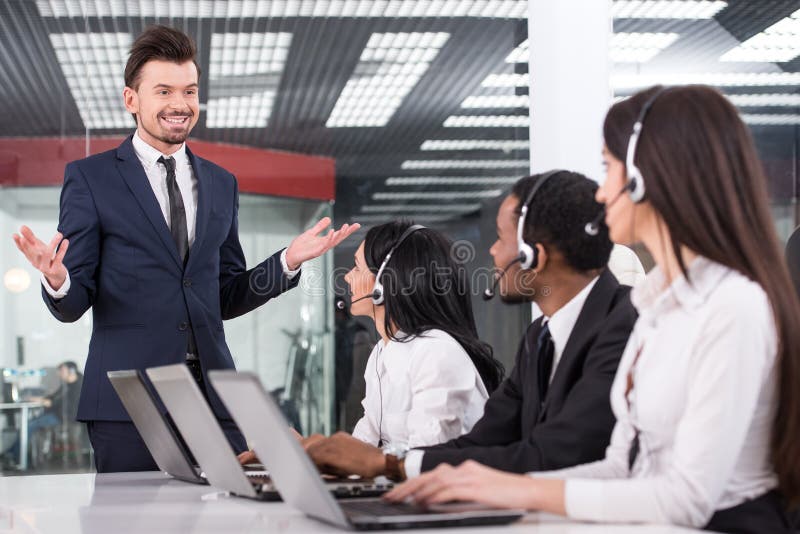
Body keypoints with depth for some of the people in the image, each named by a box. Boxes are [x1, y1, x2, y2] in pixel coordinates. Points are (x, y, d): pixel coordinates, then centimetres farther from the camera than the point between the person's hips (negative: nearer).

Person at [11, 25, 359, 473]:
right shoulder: (90, 179, 3)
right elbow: (73, 305, 0)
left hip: (213, 396, 4)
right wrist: (57, 281, -22)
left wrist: (289, 262, 4)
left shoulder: (221, 184, 16)